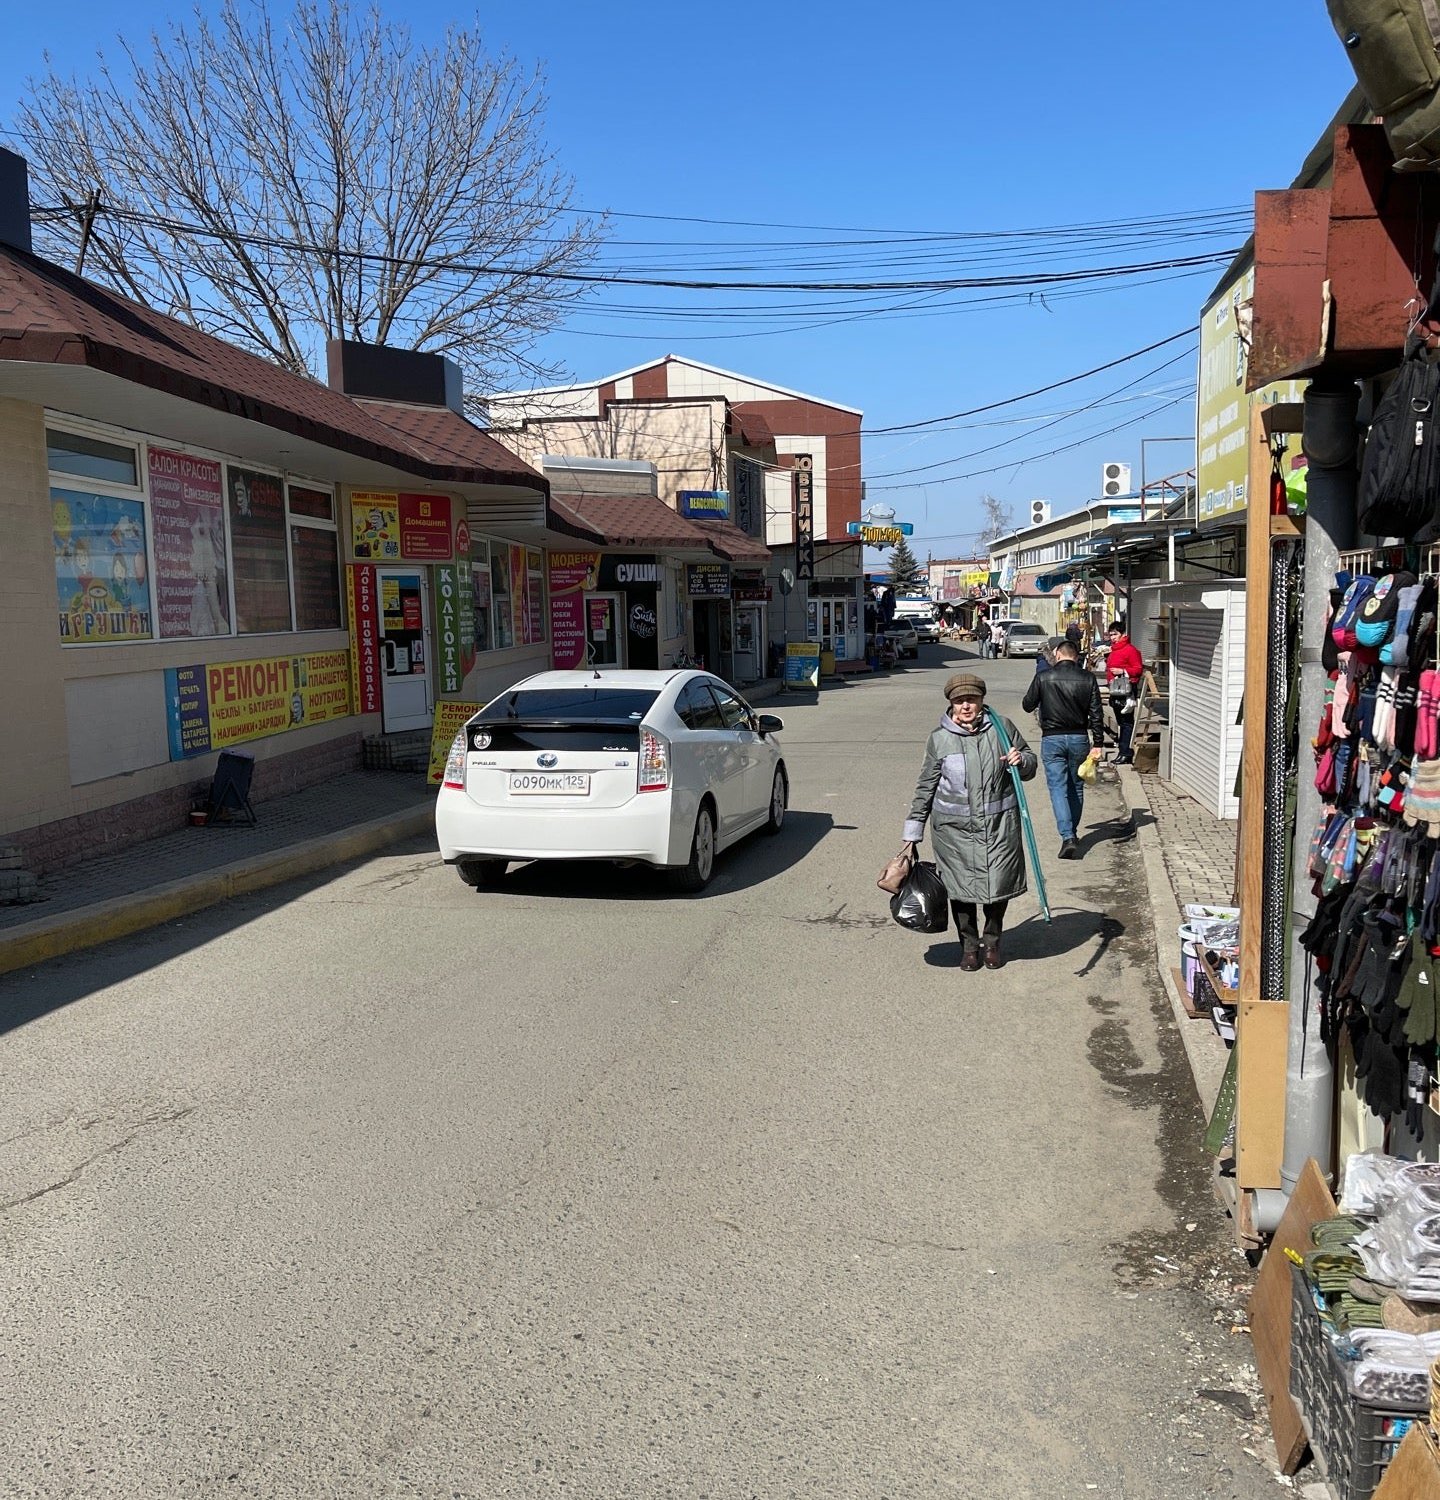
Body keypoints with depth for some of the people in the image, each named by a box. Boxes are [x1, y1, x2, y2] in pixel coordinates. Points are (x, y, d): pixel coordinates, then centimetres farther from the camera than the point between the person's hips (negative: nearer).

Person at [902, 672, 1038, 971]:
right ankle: (969, 946, 25)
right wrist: (913, 832, 6)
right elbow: (925, 788, 6)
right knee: (961, 889, 5)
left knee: (999, 885, 4)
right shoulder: (940, 739, -1)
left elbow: (1031, 763, 15)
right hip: (954, 829, -1)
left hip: (999, 825, 1)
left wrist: (1021, 761, -10)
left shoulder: (1002, 728, 1)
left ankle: (993, 942, 29)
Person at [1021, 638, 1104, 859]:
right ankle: (1072, 833, 27)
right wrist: (1098, 744, 0)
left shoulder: (1043, 678, -6)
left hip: (1052, 739, -2)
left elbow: (1027, 705, 5)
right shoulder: (1088, 679, -2)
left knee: (1058, 787, -2)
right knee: (1076, 787, 16)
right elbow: (1096, 714, -3)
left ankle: (1068, 837, -16)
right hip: (1079, 738, 2)